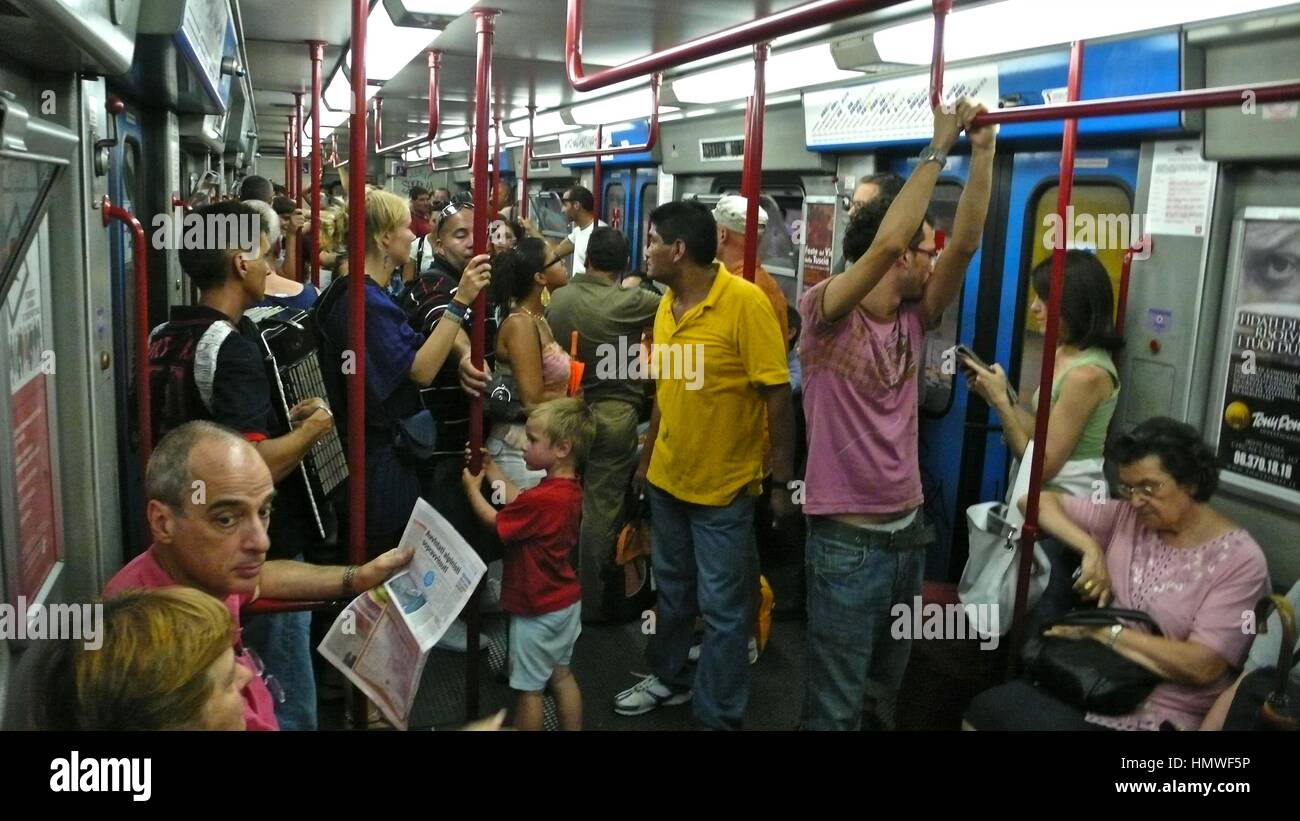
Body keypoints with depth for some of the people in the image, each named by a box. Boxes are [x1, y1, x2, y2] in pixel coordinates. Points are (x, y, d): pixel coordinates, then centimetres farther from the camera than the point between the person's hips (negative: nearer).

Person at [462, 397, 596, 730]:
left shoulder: (542, 499, -31)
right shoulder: (570, 489, -2)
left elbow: (495, 522, -15)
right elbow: (518, 503, 9)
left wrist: (472, 488, 1)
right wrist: (491, 468, 8)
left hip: (537, 612, -9)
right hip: (566, 602, 9)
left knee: (529, 688, 8)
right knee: (561, 676, 21)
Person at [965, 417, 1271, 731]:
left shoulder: (1239, 559, -9)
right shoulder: (1126, 517, 5)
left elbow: (1201, 666, -17)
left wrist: (1103, 630, -14)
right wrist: (1091, 549, -5)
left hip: (1158, 715, -6)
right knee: (989, 705, -23)